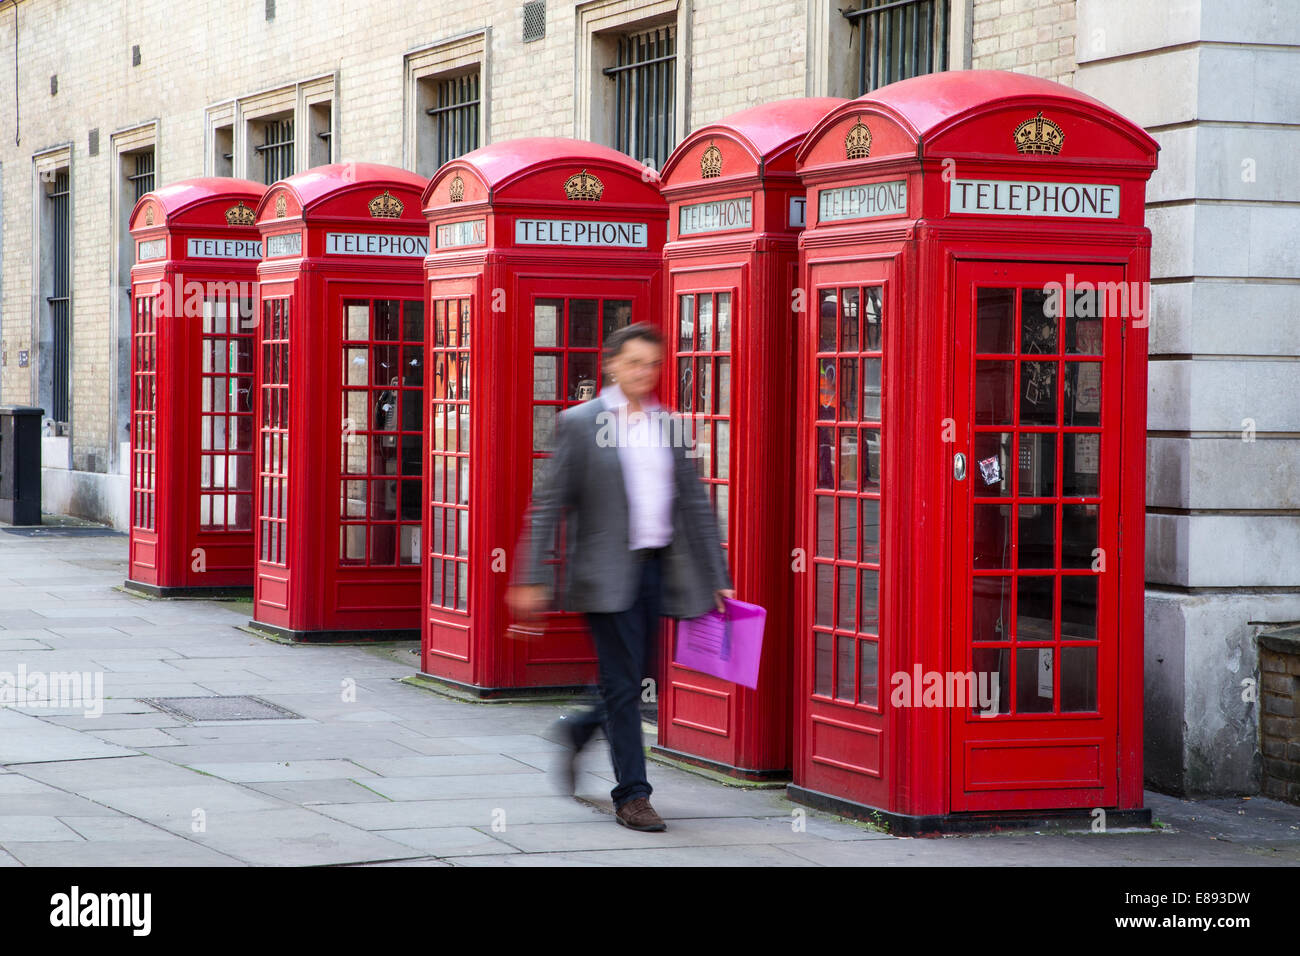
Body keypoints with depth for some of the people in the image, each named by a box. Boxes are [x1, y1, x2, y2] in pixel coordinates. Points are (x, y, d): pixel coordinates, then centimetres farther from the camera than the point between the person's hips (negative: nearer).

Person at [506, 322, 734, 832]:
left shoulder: (668, 425, 11)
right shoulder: (579, 423, -3)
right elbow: (548, 504, -4)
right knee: (623, 685, -3)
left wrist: (717, 577, 10)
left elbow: (695, 503, 14)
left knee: (640, 678, 10)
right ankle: (632, 795, 6)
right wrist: (530, 579, -9)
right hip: (607, 573, -5)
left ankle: (578, 729, 38)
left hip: (656, 568, 5)